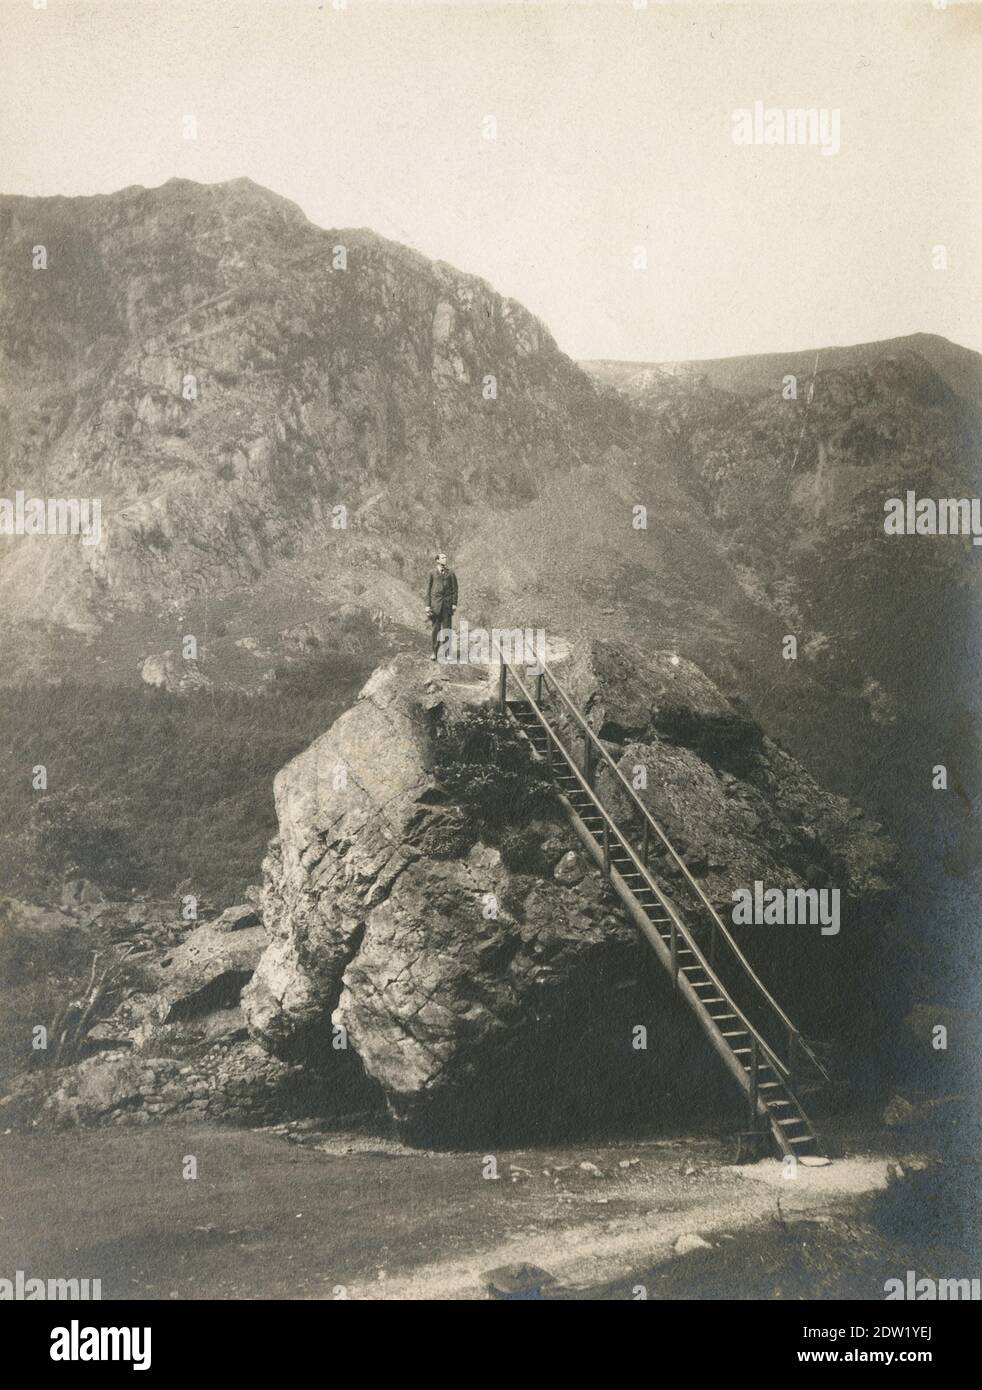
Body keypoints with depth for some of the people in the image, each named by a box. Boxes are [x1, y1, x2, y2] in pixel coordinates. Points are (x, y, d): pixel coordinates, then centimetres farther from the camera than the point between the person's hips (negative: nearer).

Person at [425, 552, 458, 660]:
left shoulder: (450, 573, 6)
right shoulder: (432, 573, 4)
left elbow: (454, 589, 6)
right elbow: (428, 589, 5)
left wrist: (454, 604, -2)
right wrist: (428, 605, 0)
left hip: (447, 602, 1)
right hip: (436, 602, -1)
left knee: (447, 627, 2)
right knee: (436, 628, 0)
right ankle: (434, 652, 7)